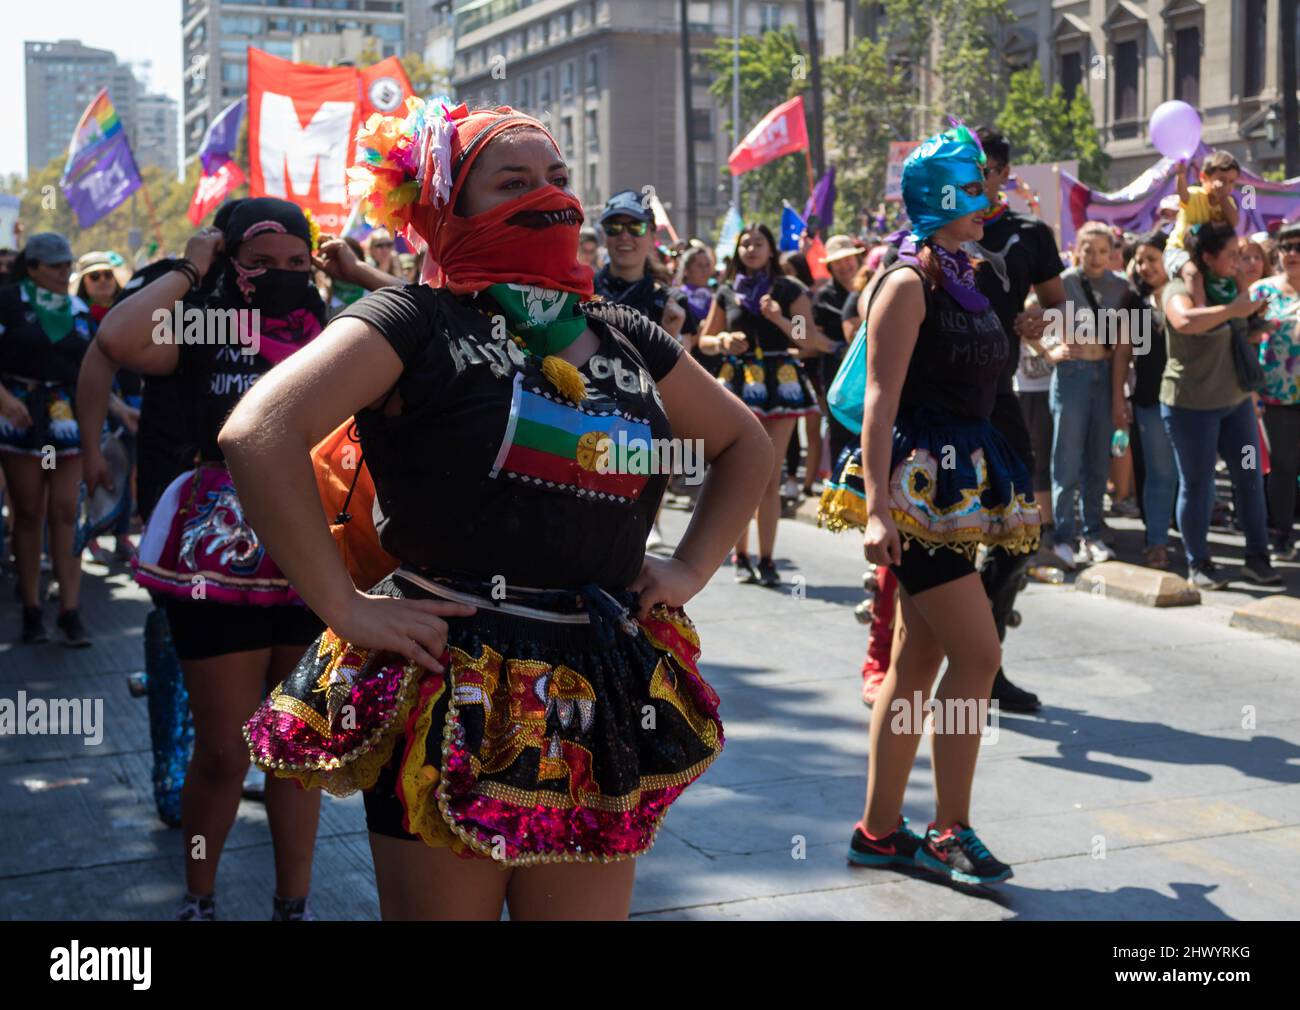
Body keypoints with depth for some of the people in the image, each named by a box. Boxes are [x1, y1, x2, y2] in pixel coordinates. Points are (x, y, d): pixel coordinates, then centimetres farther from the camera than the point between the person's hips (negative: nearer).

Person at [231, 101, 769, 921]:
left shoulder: (627, 340, 12)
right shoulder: (419, 322, -5)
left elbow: (743, 443, 25)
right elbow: (259, 433, -18)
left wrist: (693, 567, 12)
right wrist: (344, 607, -18)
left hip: (602, 703, 5)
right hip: (450, 697, -5)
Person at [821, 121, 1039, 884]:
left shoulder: (961, 280, 15)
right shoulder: (910, 283, -10)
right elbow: (880, 400, -17)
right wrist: (876, 508, -25)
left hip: (957, 487, 9)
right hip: (920, 485, -9)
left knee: (919, 661, 10)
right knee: (978, 655, -10)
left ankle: (880, 830, 17)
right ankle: (952, 831, 2)